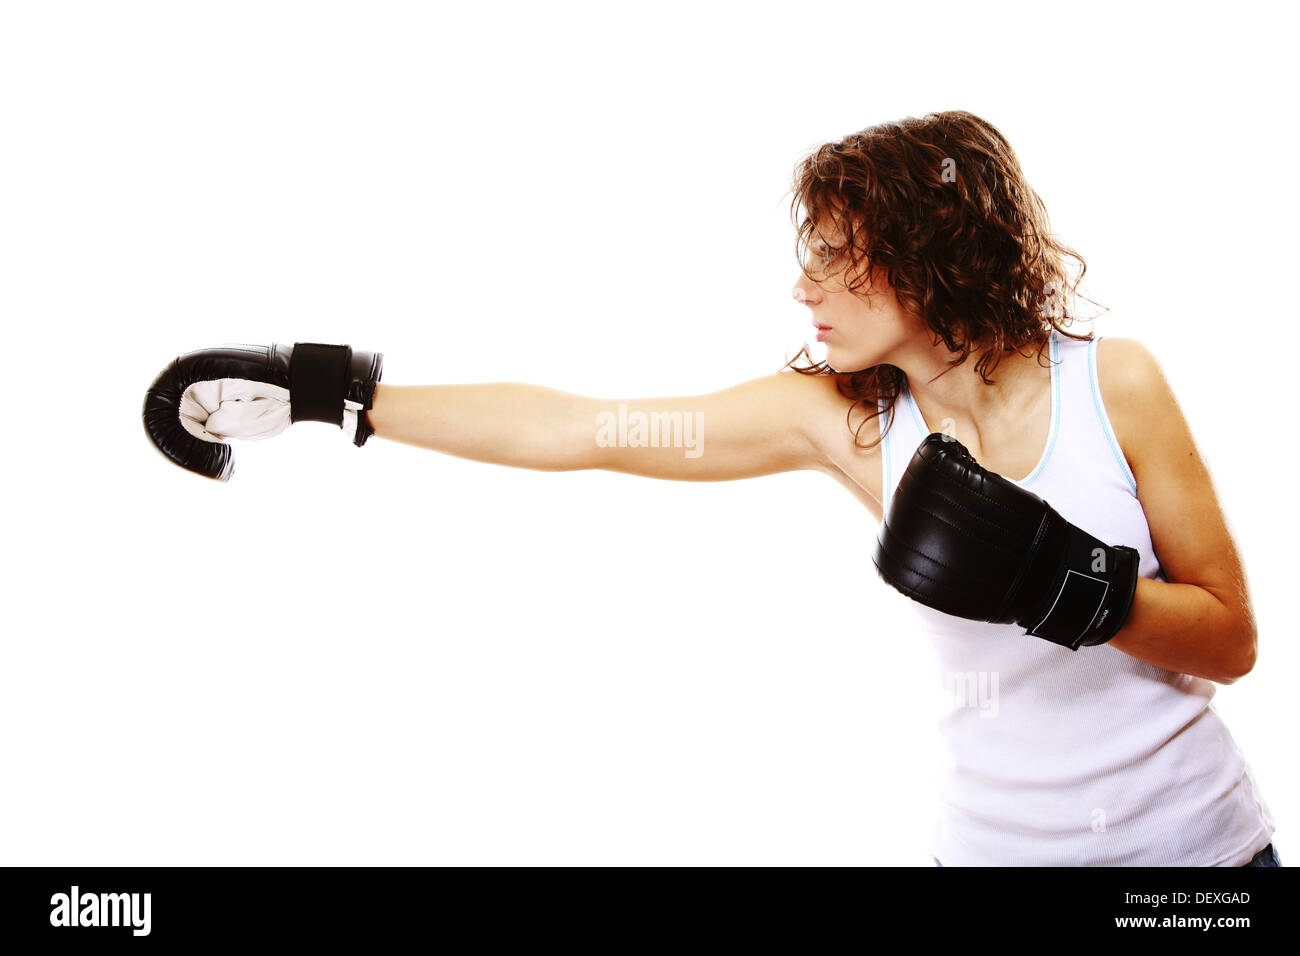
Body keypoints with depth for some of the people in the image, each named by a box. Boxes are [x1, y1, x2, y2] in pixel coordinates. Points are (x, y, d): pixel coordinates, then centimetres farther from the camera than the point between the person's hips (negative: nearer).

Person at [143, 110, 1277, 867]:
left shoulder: (1113, 380, -12)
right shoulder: (838, 416, -8)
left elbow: (1231, 638, -6)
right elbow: (572, 428, -9)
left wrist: (1065, 584, -24)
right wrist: (332, 390, -9)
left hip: (1198, 837, -1)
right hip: (1000, 839, 1)